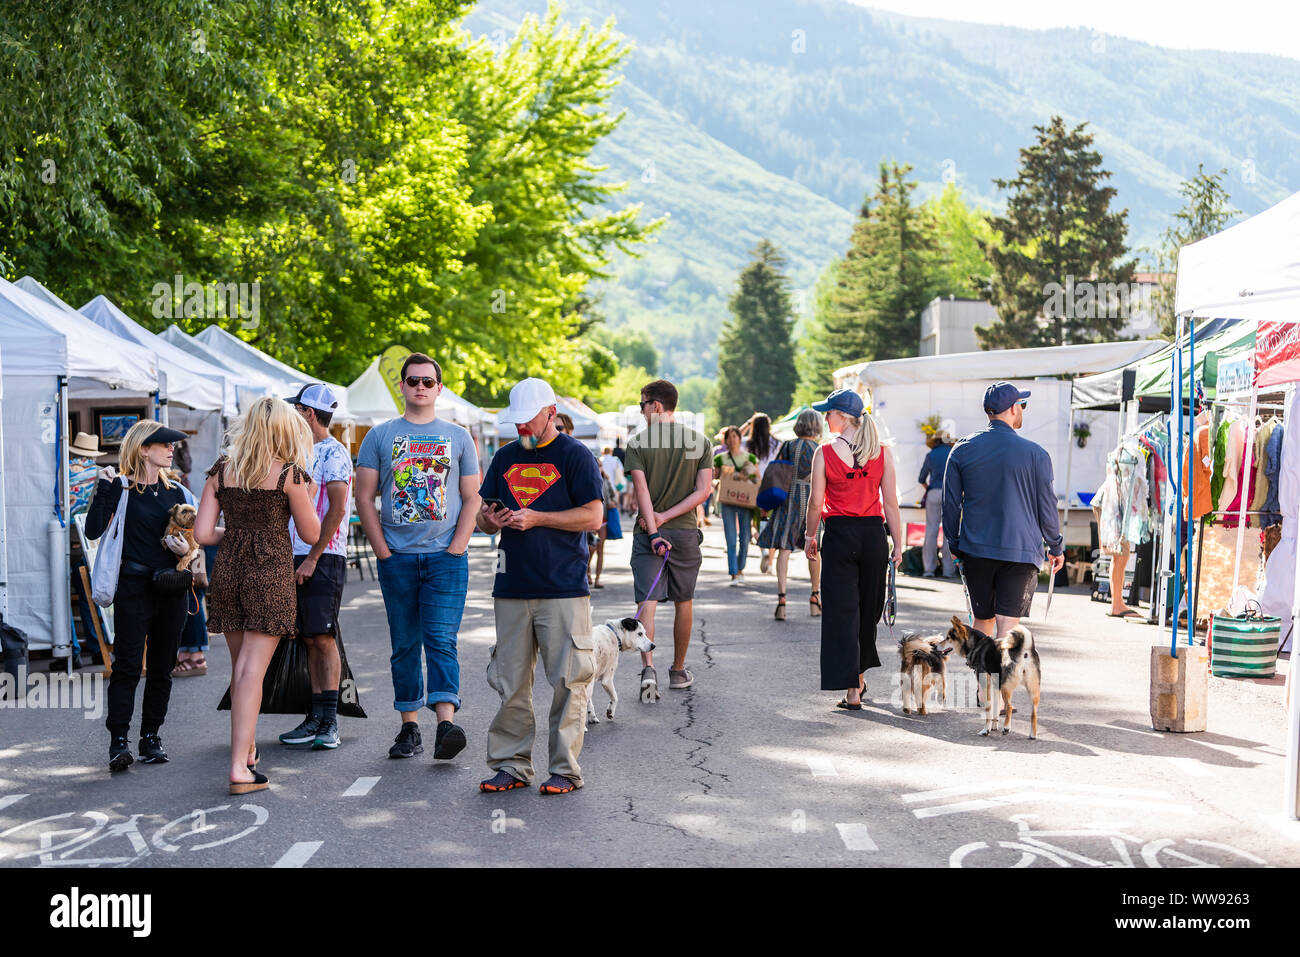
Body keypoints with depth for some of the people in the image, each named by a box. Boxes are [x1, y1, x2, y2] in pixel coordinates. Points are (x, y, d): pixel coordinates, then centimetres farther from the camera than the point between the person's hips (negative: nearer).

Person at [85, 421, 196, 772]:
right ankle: (118, 741, -3)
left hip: (171, 588, 5)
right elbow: (94, 531, -11)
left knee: (162, 667, 8)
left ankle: (150, 737, 17)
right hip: (133, 588, -5)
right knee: (127, 666, -7)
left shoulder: (175, 490, 12)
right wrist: (103, 489, -18)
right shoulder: (122, 488, -2)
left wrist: (186, 547, -4)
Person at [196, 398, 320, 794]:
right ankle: (240, 767, -10)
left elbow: (203, 534, 0)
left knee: (239, 668, 18)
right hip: (271, 572, -4)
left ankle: (247, 749, 33)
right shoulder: (288, 473, -7)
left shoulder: (221, 470, 4)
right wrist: (307, 495, 16)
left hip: (228, 569, 5)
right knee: (252, 671, -5)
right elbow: (311, 534, 0)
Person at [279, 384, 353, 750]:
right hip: (299, 557, 9)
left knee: (323, 637, -9)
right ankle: (316, 717, 11)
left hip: (324, 558, -8)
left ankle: (330, 721, -6)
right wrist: (292, 555, 16)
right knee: (309, 639, 8)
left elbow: (336, 510, -17)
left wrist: (312, 558, -18)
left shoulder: (334, 453, -8)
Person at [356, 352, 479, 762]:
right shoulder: (379, 436, 9)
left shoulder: (458, 437, 9)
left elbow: (472, 498, 6)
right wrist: (382, 551, -3)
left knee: (441, 639, -12)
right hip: (397, 557, 2)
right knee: (404, 645, 6)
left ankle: (446, 722, -19)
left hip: (446, 556, -1)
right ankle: (409, 727, 14)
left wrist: (455, 548, -6)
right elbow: (364, 497, 6)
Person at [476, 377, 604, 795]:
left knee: (568, 681, -3)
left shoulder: (575, 456, -1)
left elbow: (593, 516, -8)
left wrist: (537, 518, -14)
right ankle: (511, 765, 14)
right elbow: (484, 517, 20)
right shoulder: (505, 458, 16)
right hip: (512, 588, 5)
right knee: (509, 682, 6)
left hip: (564, 590, -5)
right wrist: (492, 520, -4)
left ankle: (564, 769, 5)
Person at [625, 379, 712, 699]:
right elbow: (704, 489, -4)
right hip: (685, 532, 2)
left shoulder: (637, 442, -3)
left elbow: (641, 490, -12)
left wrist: (653, 530, -15)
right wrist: (665, 516, -7)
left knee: (647, 602, -4)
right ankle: (678, 671, 25)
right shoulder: (700, 441, 4)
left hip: (647, 533, -2)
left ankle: (648, 668, -21)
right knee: (683, 603, 15)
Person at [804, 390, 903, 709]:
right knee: (868, 609, 17)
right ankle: (860, 675, 32)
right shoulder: (882, 452, 0)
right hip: (873, 534, 3)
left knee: (841, 611, 2)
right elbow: (891, 503, 0)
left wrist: (810, 536, 10)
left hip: (840, 534, -3)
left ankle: (852, 690, -2)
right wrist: (898, 544, 7)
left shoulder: (825, 453, -7)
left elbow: (815, 502, -4)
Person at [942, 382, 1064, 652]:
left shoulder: (962, 449, 2)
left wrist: (955, 546, 17)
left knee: (982, 620, 15)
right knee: (1007, 624, -4)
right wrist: (1056, 547, 13)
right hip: (1020, 550, -3)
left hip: (975, 549, 3)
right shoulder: (1035, 454, -4)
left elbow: (951, 504, 6)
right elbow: (1046, 506, 1)